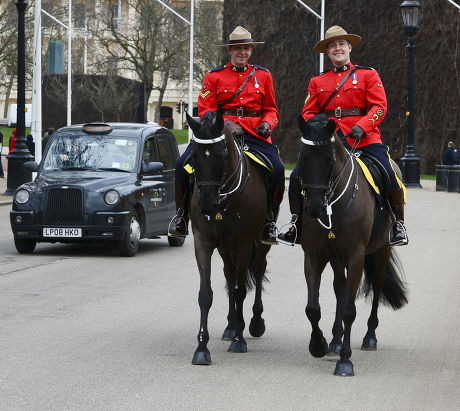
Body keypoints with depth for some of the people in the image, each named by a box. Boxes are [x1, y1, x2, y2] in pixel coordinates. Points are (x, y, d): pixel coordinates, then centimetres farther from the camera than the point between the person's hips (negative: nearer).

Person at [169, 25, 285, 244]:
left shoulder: (263, 75, 13)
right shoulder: (214, 76, 7)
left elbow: (271, 109, 18)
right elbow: (205, 111, 3)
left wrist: (267, 123, -5)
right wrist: (226, 124, -15)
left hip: (254, 135, 1)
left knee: (277, 169, -23)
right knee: (183, 164, -19)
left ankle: (270, 221, -4)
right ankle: (182, 214, 1)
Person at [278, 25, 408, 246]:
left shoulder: (368, 74, 8)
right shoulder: (317, 81, 17)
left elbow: (379, 107, 0)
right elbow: (308, 112, 16)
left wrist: (361, 127, -17)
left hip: (364, 138, -2)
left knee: (389, 177, -20)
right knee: (297, 177, -13)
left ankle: (398, 223, 1)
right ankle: (297, 226, 3)